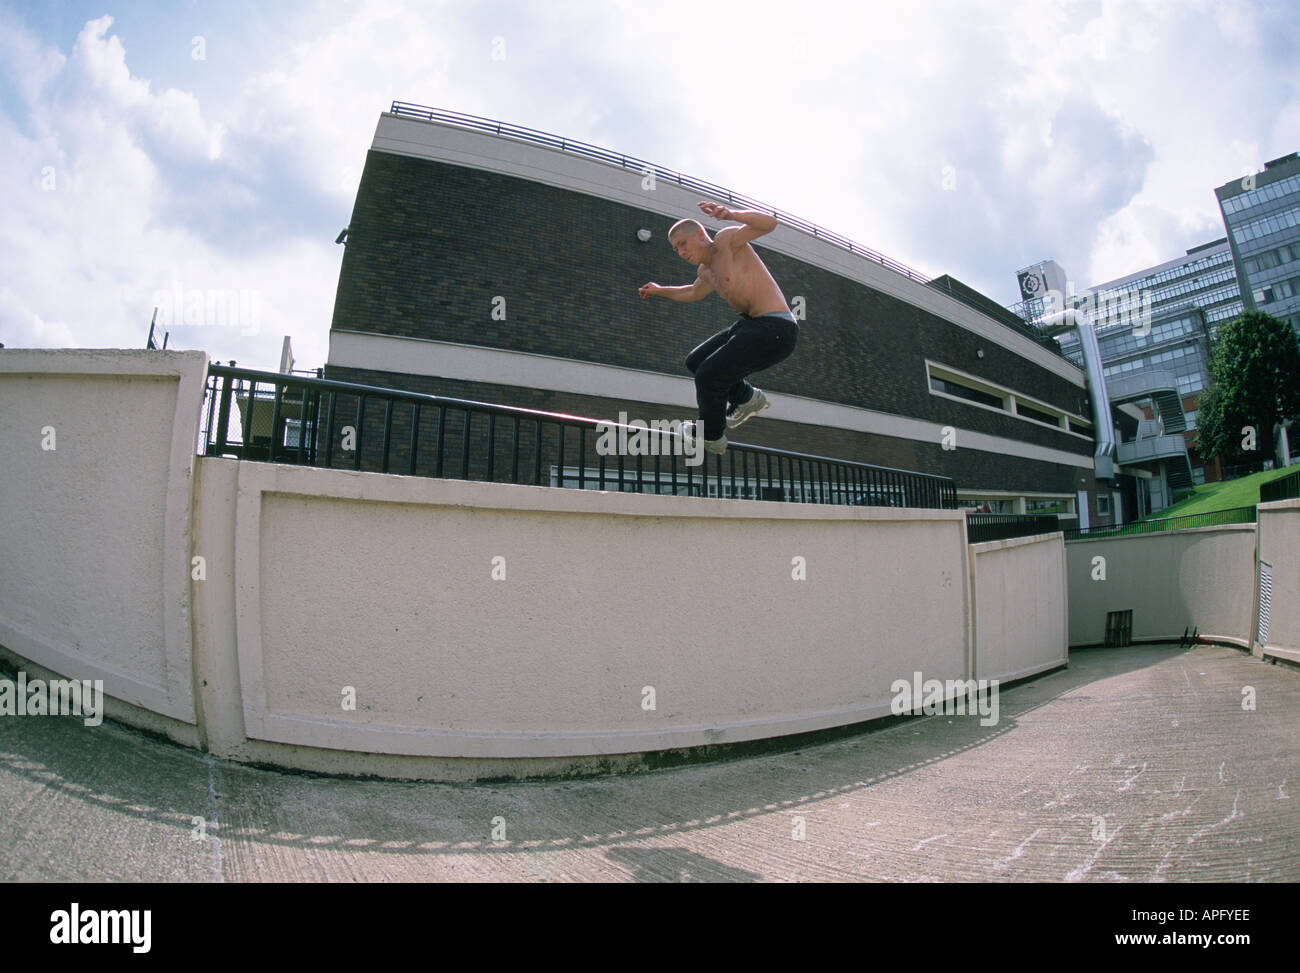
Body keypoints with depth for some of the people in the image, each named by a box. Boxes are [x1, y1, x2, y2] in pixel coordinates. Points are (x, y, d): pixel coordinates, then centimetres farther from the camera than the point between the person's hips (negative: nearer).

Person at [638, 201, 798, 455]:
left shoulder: (726, 240, -7)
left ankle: (711, 436, 7)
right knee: (695, 362, 17)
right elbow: (694, 293, 42)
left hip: (775, 329, -10)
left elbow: (769, 222, -24)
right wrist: (660, 290, 45)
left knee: (708, 375, -16)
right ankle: (747, 398, 28)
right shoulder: (705, 271, 18)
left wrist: (731, 214, -38)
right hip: (750, 323, 10)